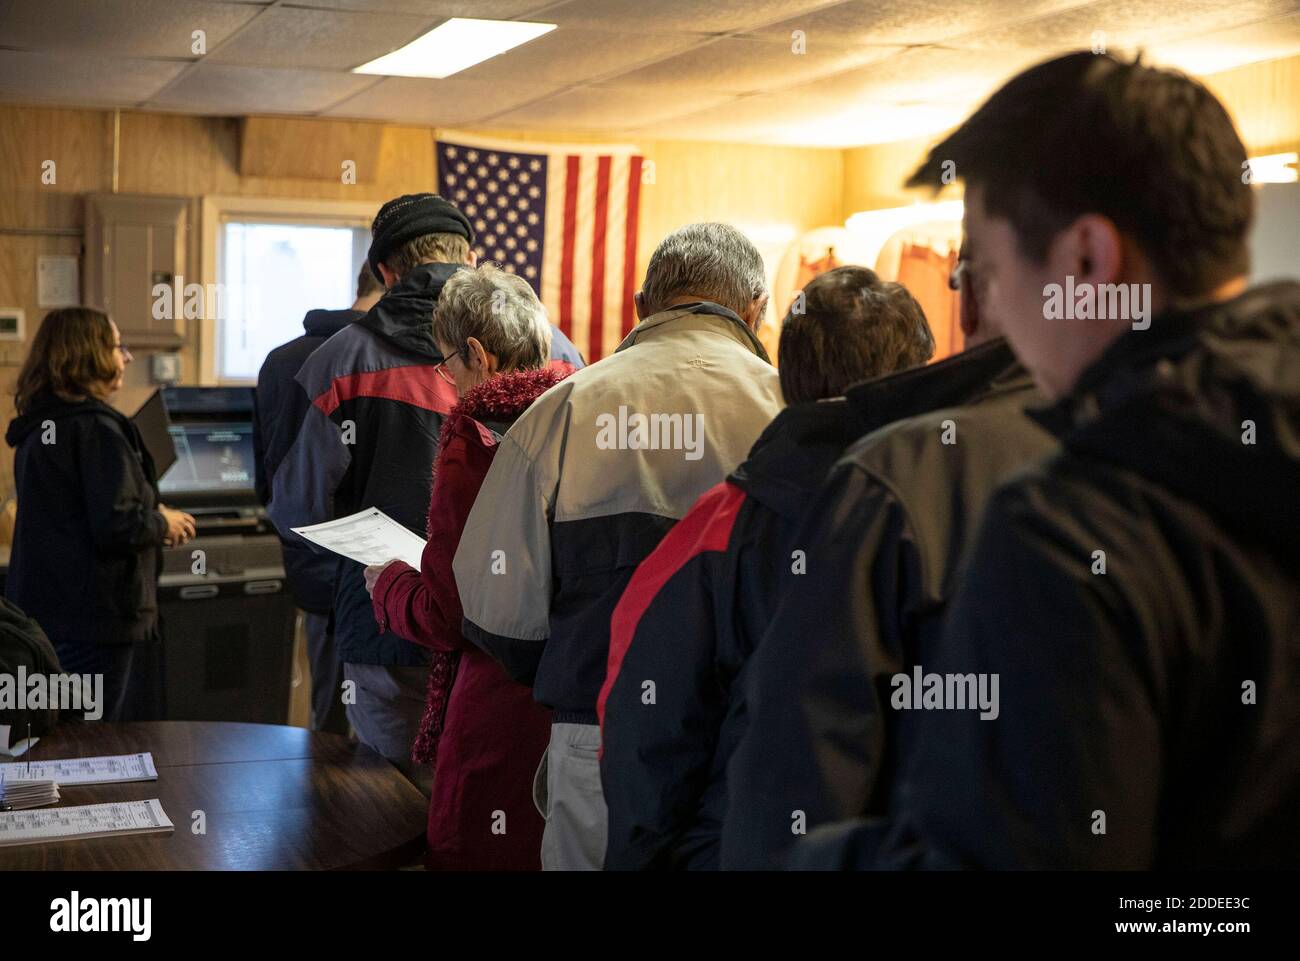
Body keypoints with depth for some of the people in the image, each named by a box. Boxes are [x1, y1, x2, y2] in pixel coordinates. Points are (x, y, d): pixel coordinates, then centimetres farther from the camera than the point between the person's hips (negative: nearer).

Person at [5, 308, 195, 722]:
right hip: (94, 617, -9)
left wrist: (151, 519, 15)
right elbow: (117, 525, -23)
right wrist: (163, 524, -4)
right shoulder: (97, 428, -17)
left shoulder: (38, 428, 11)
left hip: (40, 610, 9)